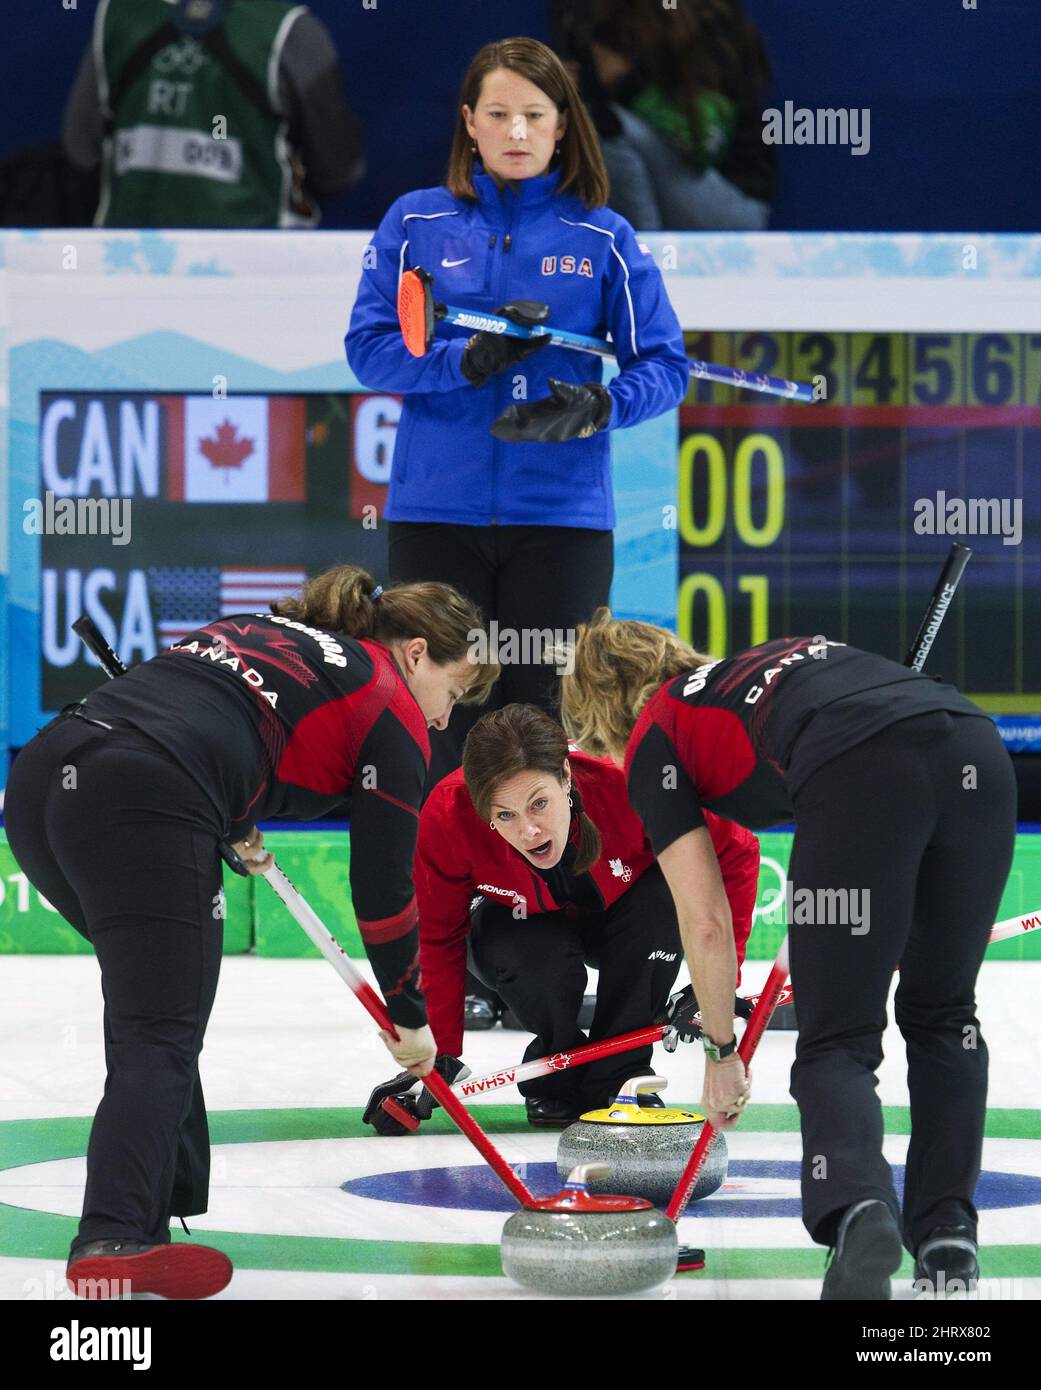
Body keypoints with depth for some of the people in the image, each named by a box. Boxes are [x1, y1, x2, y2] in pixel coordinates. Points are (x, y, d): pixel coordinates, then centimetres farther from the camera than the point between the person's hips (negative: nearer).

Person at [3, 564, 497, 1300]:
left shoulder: (259, 630, 33)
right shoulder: (392, 713, 12)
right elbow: (385, 886, 14)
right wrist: (411, 1017, 27)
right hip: (142, 804, -8)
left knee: (155, 1008, 23)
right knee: (160, 1040, -9)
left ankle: (154, 1208, 23)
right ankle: (114, 1239, -28)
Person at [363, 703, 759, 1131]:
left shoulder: (625, 785, -38)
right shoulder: (448, 816, -34)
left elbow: (736, 854, -24)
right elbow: (439, 937, -18)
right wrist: (441, 1055, -20)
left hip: (621, 923, 0)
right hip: (525, 926, 0)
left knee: (665, 895, -32)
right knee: (538, 958, -34)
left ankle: (618, 1074, -14)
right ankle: (554, 1076, -1)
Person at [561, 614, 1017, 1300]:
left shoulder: (653, 738, 22)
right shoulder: (770, 660, 40)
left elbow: (706, 922, 16)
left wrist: (722, 1050, 27)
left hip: (863, 779, -5)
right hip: (979, 752, 6)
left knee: (838, 1042, 6)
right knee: (941, 1014, 25)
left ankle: (857, 1212, -20)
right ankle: (947, 1230, 19)